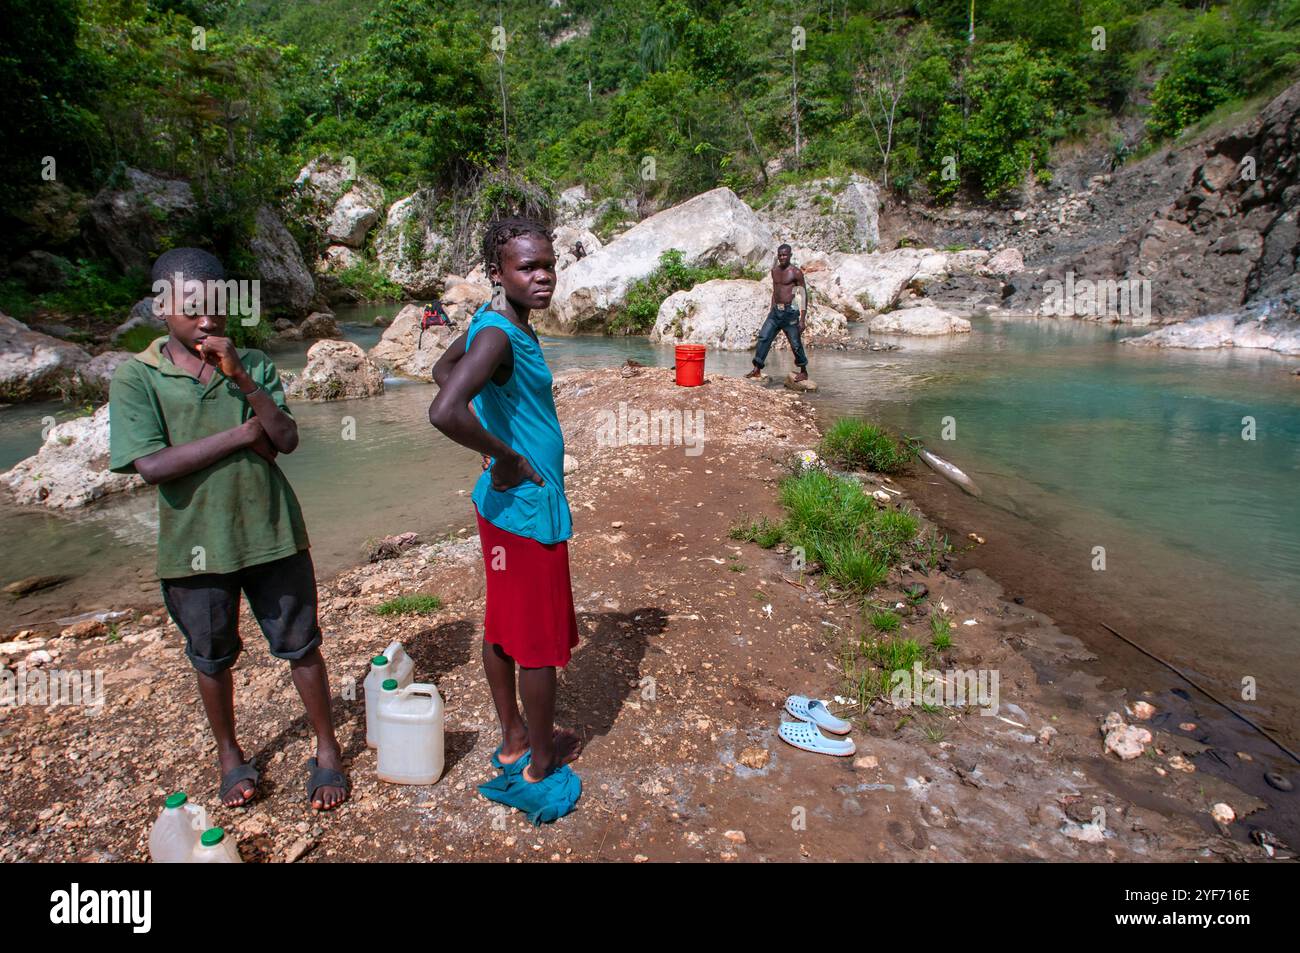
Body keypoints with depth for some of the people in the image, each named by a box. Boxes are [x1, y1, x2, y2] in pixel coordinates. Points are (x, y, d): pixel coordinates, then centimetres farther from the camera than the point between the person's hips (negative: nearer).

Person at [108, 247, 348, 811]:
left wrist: (243, 381, -21)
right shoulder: (136, 378, -6)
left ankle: (327, 751, 27)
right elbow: (151, 465, -16)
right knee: (213, 659, 17)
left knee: (301, 646, 9)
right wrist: (241, 433, -15)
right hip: (194, 547, 0)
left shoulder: (253, 364, 1)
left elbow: (287, 439, -9)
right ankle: (230, 756, 40)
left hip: (271, 533, 1)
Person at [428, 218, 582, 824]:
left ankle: (514, 741, 39)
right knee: (543, 643, 6)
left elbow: (443, 370, 23)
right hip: (529, 508, -10)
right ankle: (540, 767, 25)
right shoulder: (498, 335, -24)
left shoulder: (498, 321, 6)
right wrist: (505, 456, -22)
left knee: (503, 627, 20)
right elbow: (444, 412, -38)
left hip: (501, 503, 10)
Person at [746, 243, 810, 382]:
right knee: (763, 337, -4)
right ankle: (757, 369, -1)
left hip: (790, 312, -6)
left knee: (795, 344, 2)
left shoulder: (796, 272, -9)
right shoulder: (775, 271, 10)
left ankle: (804, 372, 18)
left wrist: (802, 318, -13)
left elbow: (804, 296, -8)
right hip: (776, 311, 6)